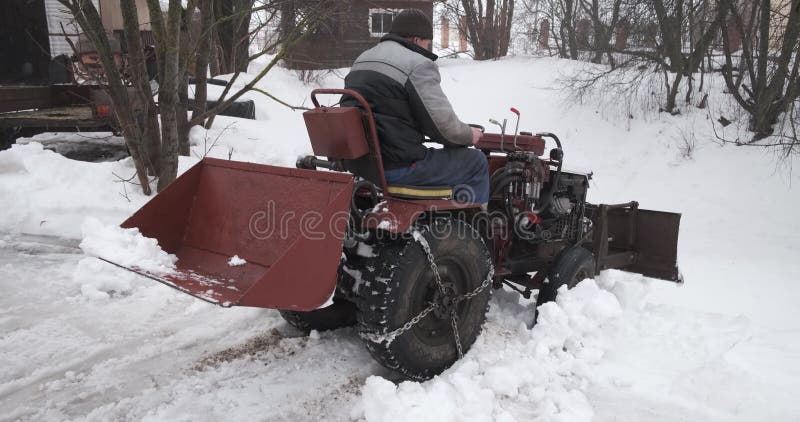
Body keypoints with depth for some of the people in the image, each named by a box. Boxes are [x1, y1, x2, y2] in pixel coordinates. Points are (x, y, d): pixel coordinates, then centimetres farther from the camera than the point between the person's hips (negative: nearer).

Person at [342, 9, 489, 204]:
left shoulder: (361, 60, 15)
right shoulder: (418, 65, -12)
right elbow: (443, 124, -14)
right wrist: (469, 135, 7)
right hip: (396, 167, -9)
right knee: (476, 161, 7)